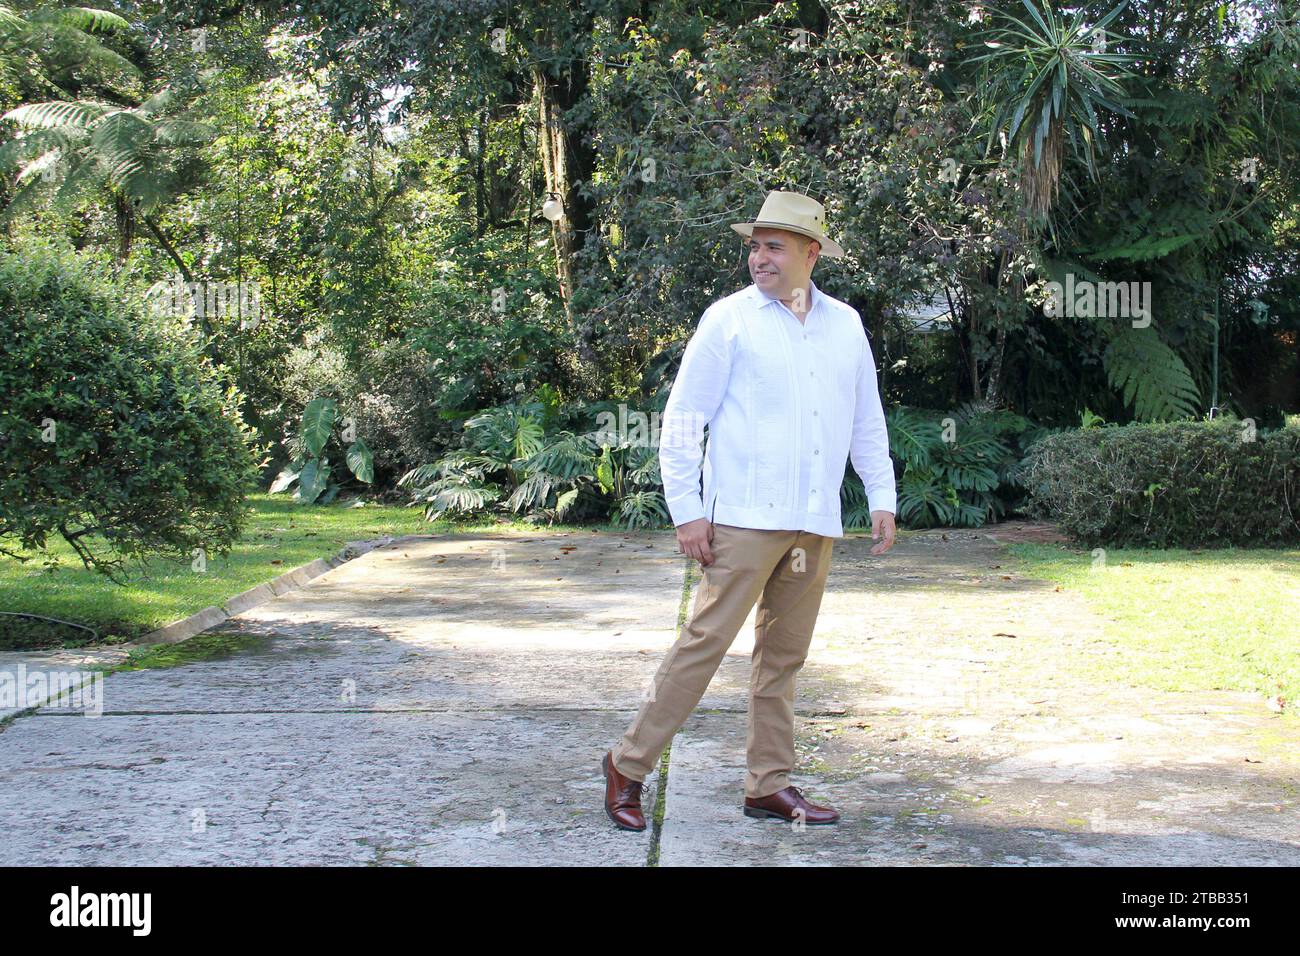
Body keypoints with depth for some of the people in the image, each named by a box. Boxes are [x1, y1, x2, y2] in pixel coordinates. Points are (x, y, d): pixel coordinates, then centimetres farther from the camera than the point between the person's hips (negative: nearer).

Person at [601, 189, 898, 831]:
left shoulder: (845, 324, 14)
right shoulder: (729, 319, 0)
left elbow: (867, 420, 21)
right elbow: (682, 418, -2)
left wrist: (882, 497, 13)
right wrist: (686, 510, -8)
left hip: (816, 523, 5)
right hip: (745, 516, -5)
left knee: (784, 654, 10)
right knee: (706, 640, -8)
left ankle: (769, 785, 18)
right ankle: (630, 765, 4)